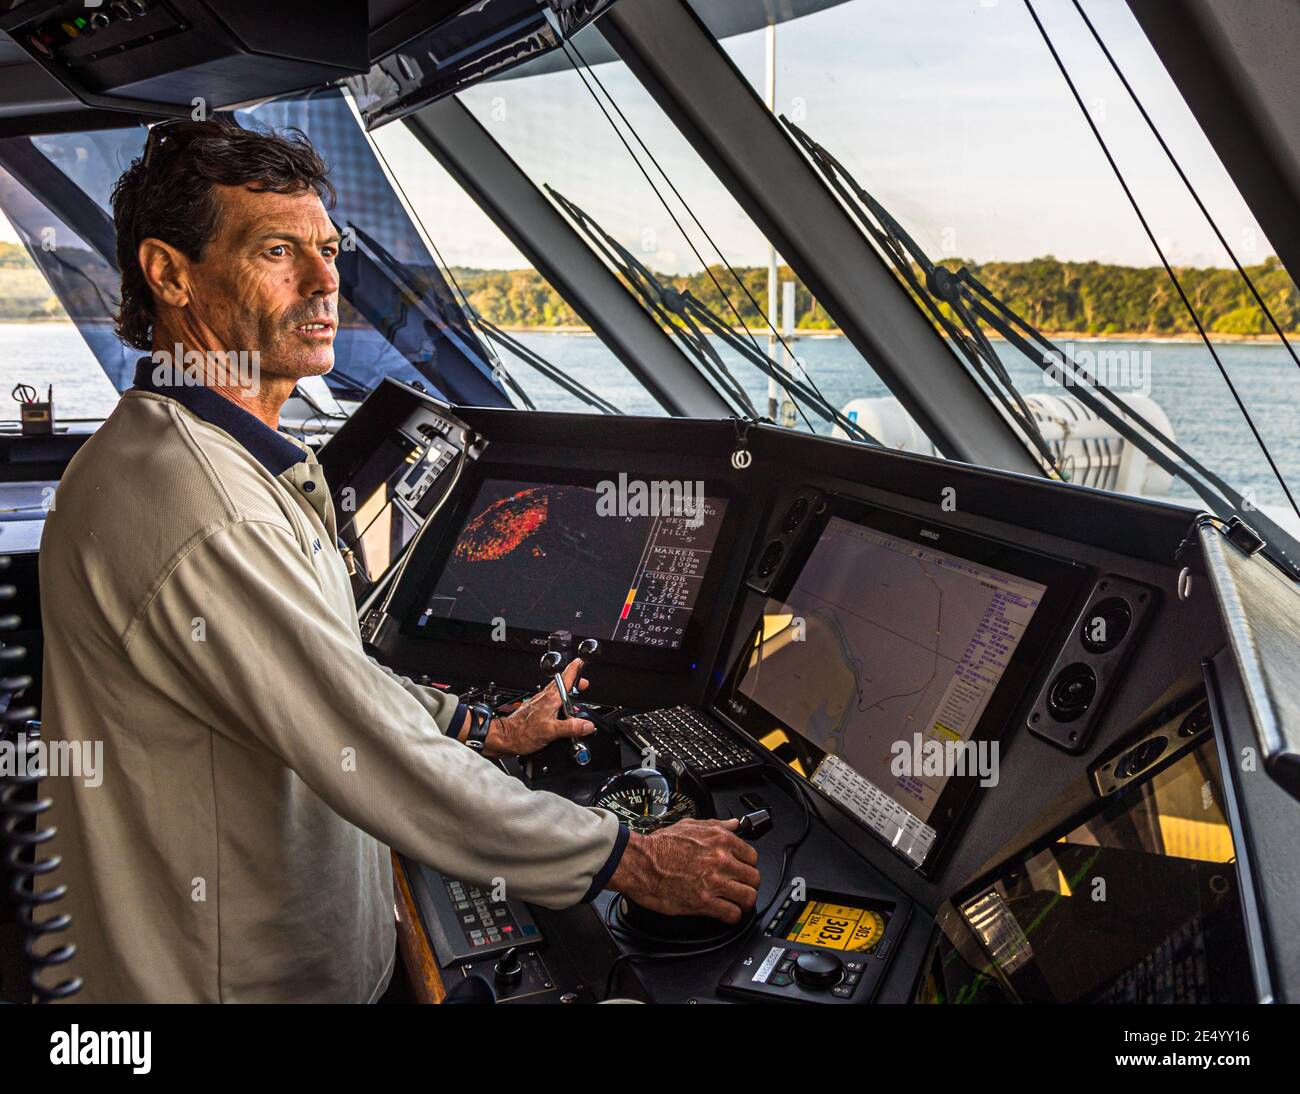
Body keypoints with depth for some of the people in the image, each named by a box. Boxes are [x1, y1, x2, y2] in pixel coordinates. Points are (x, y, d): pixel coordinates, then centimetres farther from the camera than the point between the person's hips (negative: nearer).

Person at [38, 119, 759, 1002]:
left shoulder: (242, 464, 5)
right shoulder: (196, 512, -30)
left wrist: (484, 732, 17)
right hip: (246, 974, -9)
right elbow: (380, 763, -29)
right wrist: (635, 863, -22)